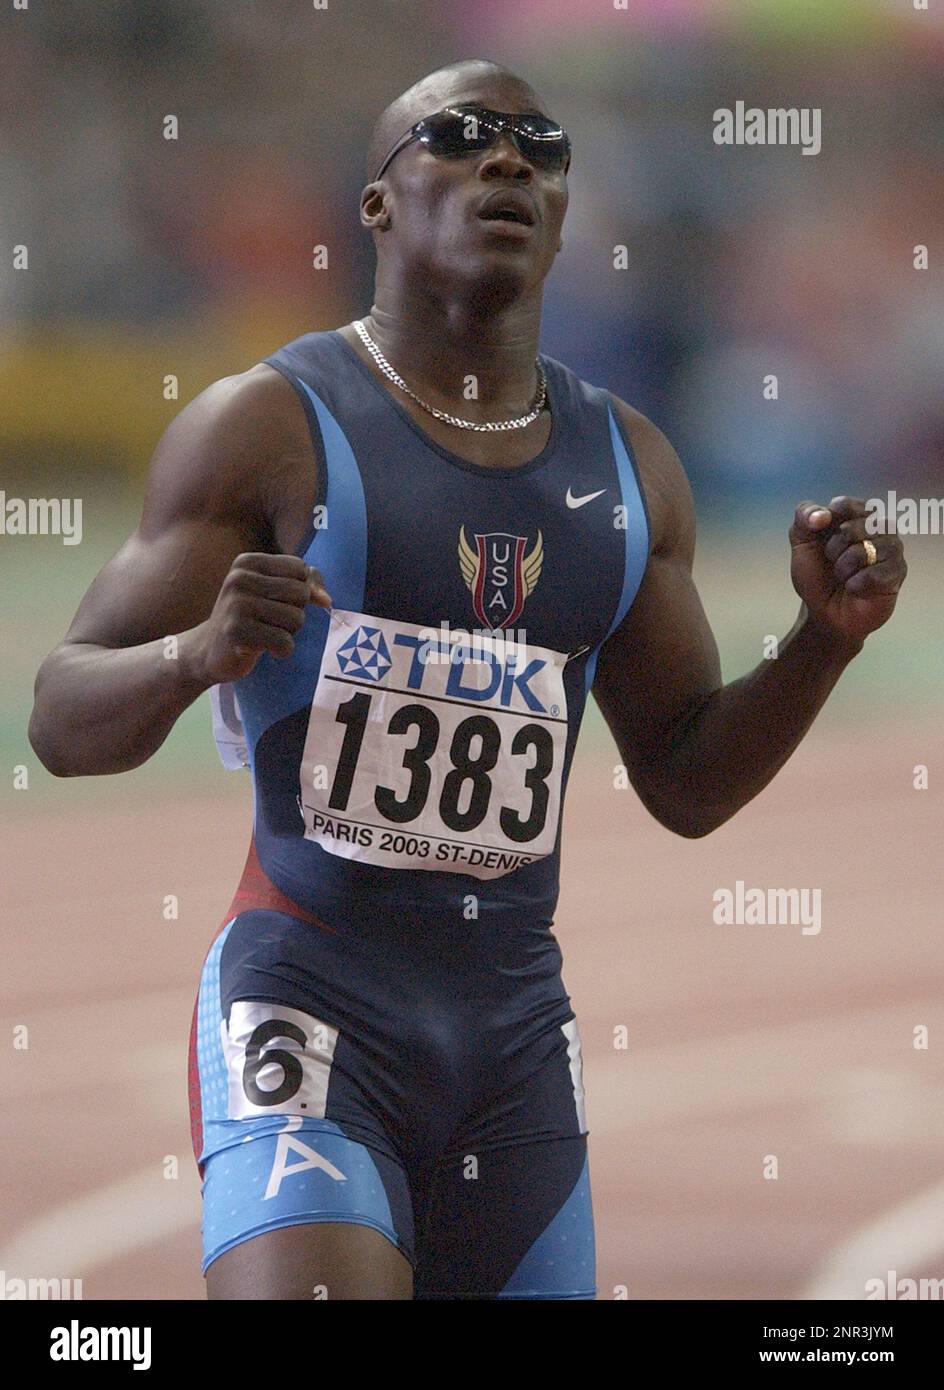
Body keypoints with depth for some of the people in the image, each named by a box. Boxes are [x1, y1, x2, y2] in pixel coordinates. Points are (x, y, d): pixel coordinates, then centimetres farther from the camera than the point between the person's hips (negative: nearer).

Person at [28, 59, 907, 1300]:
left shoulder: (631, 467, 13)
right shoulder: (267, 427, -3)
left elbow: (685, 785, 19)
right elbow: (64, 722, -5)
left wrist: (825, 641, 2)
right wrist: (197, 652, -26)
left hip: (517, 1018, 5)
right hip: (308, 1005, -5)